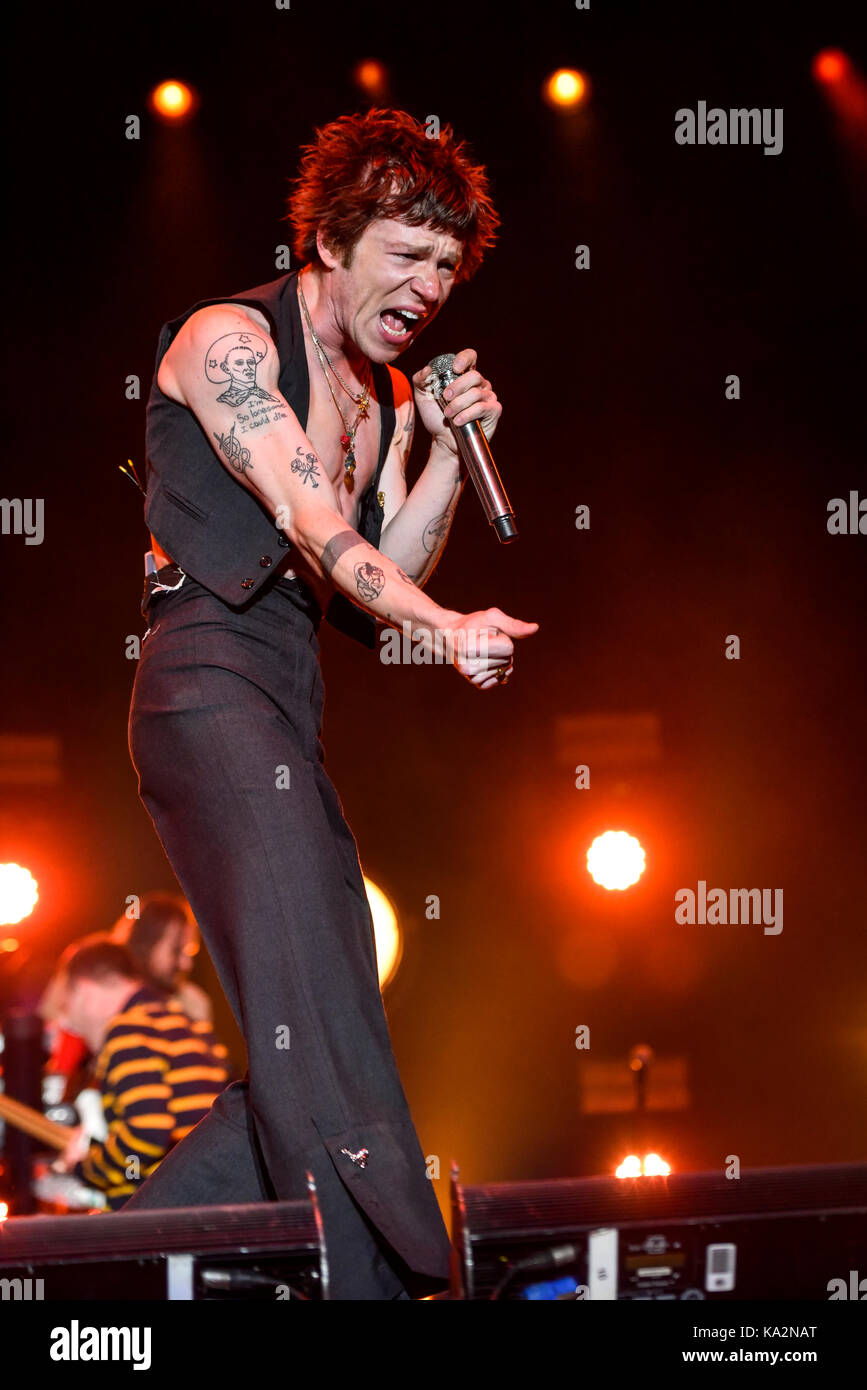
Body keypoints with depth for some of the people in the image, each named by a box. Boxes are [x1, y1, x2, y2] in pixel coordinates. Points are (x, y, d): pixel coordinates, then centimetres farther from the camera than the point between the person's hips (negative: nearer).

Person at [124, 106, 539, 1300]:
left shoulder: (385, 394, 20)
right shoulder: (230, 340, -5)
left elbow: (372, 585, 14)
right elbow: (310, 523, -19)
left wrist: (447, 453, 3)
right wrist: (446, 628, -32)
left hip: (291, 704, 9)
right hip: (210, 676, -9)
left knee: (315, 1041, 5)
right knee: (316, 1024, -18)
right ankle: (380, 1276, -24)